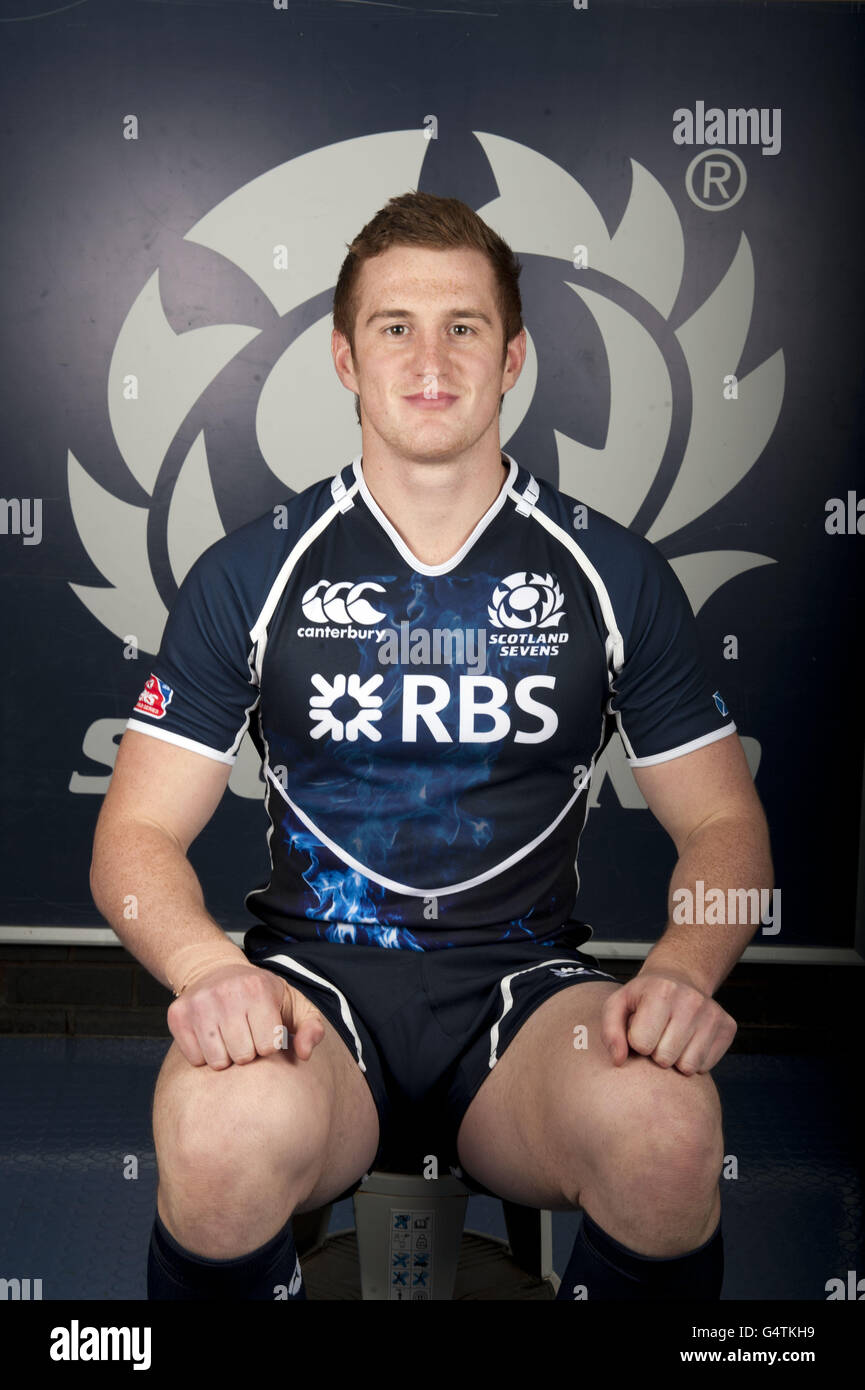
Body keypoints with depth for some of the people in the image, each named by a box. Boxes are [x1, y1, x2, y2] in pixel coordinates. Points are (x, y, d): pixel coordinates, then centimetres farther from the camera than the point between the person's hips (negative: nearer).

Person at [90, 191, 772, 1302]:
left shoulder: (616, 575, 6)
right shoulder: (249, 574, 3)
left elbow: (725, 823, 9)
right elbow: (137, 831, 2)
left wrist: (682, 970, -13)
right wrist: (209, 968, -20)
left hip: (526, 977, 1)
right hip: (312, 972, 0)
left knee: (667, 1127, -31)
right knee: (226, 1133, -34)